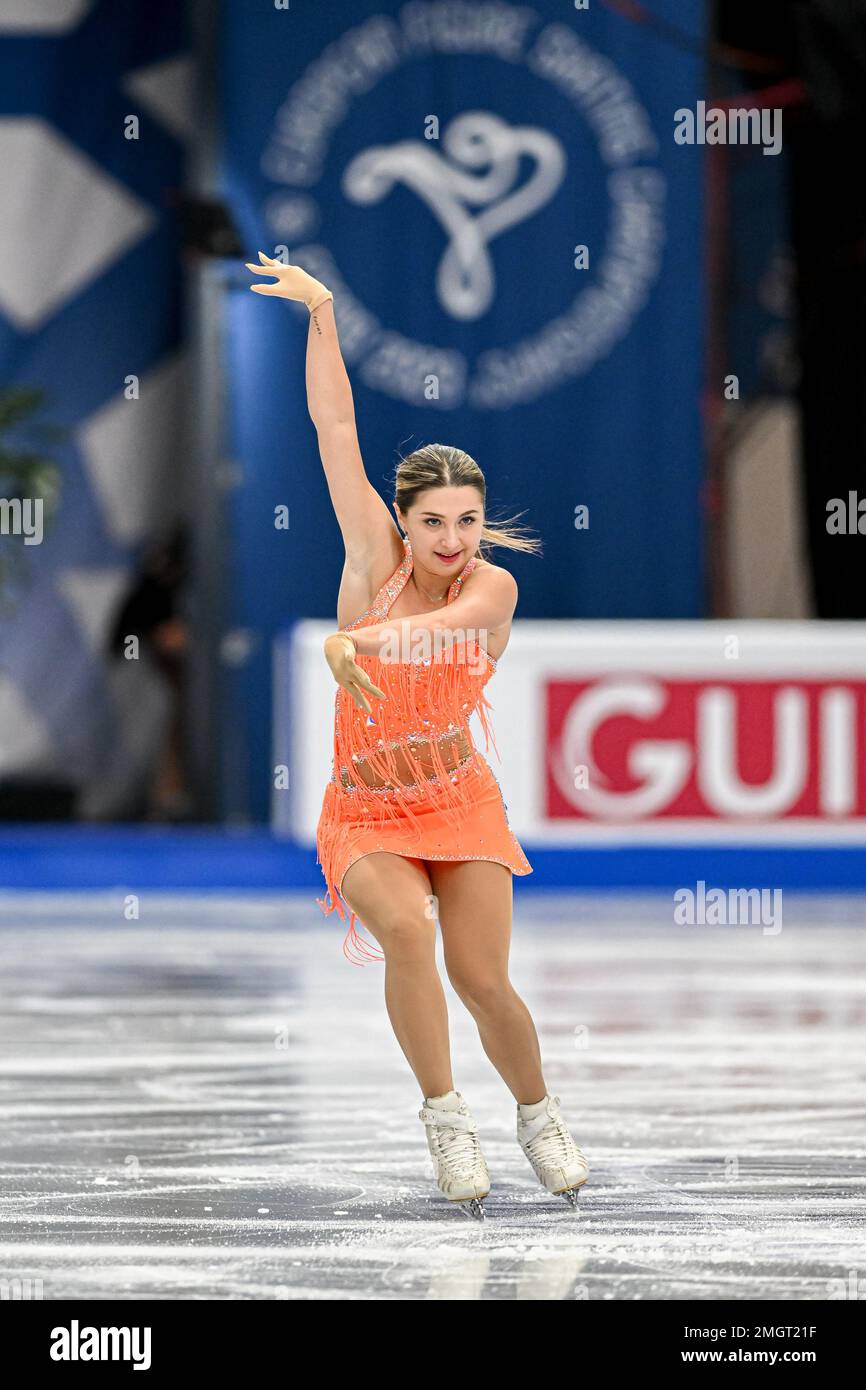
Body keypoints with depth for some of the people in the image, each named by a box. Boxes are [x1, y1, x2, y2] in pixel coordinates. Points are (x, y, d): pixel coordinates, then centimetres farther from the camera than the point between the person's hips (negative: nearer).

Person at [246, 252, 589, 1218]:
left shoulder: (493, 587, -6)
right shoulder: (377, 558, -7)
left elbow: (441, 630, -28)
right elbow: (336, 427, -12)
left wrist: (350, 642, -43)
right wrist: (323, 315, -18)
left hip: (460, 805, 1)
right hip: (366, 814, 0)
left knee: (483, 981, -8)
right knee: (407, 928, -28)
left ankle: (539, 1116, 19)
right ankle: (445, 1115, -15)